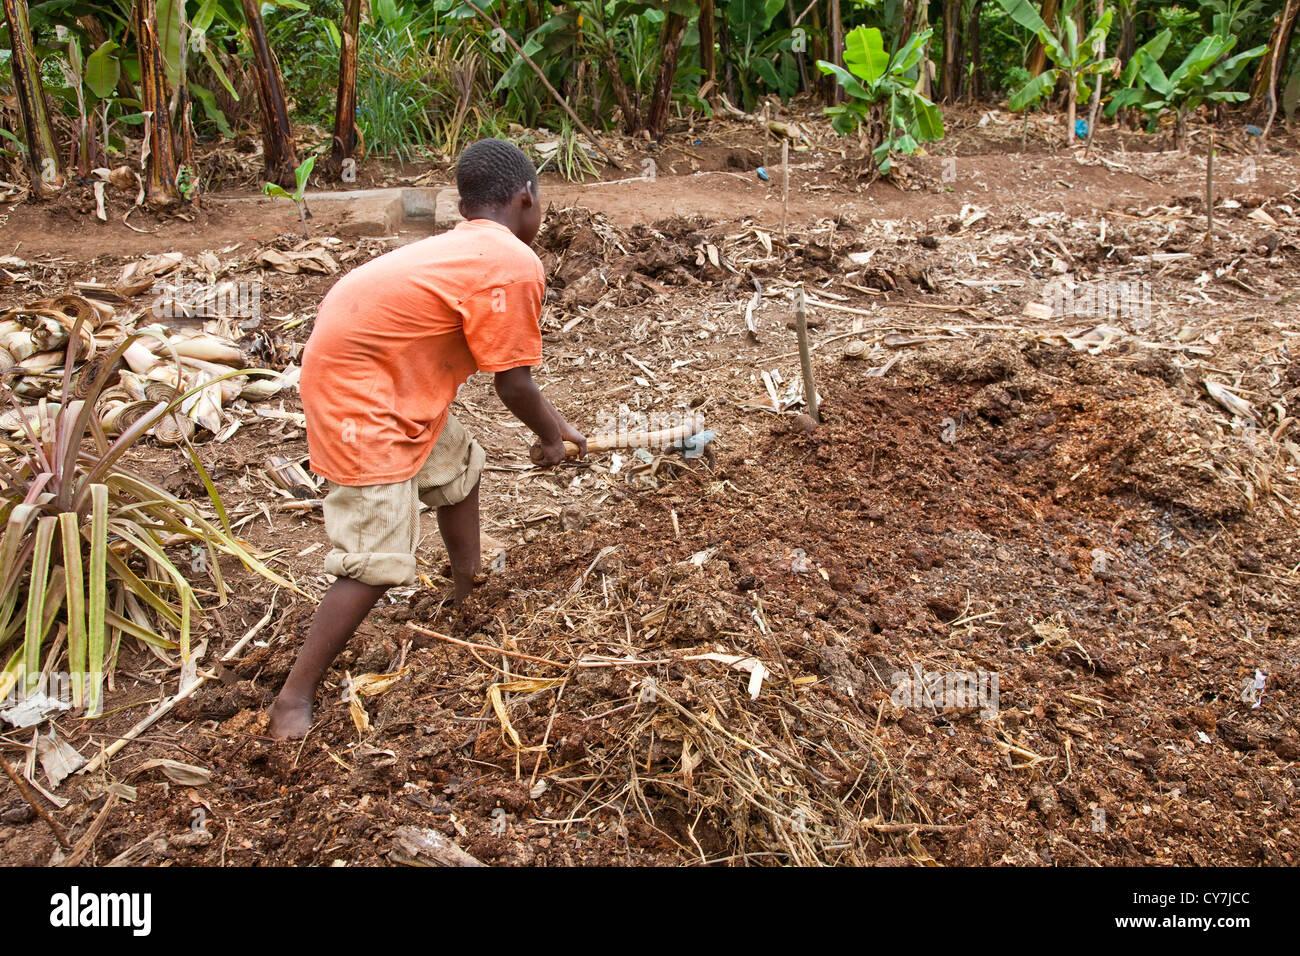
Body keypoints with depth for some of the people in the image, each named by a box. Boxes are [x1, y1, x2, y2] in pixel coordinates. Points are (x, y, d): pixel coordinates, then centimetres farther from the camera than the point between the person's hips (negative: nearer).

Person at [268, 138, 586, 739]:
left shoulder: (461, 247, 13)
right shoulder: (514, 265, -16)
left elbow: (501, 367, 21)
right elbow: (512, 382, -11)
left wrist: (554, 425, 25)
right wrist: (550, 437, 7)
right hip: (358, 394, -10)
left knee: (457, 465, 26)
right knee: (378, 559, -8)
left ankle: (469, 594, 47)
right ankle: (295, 700, 1)